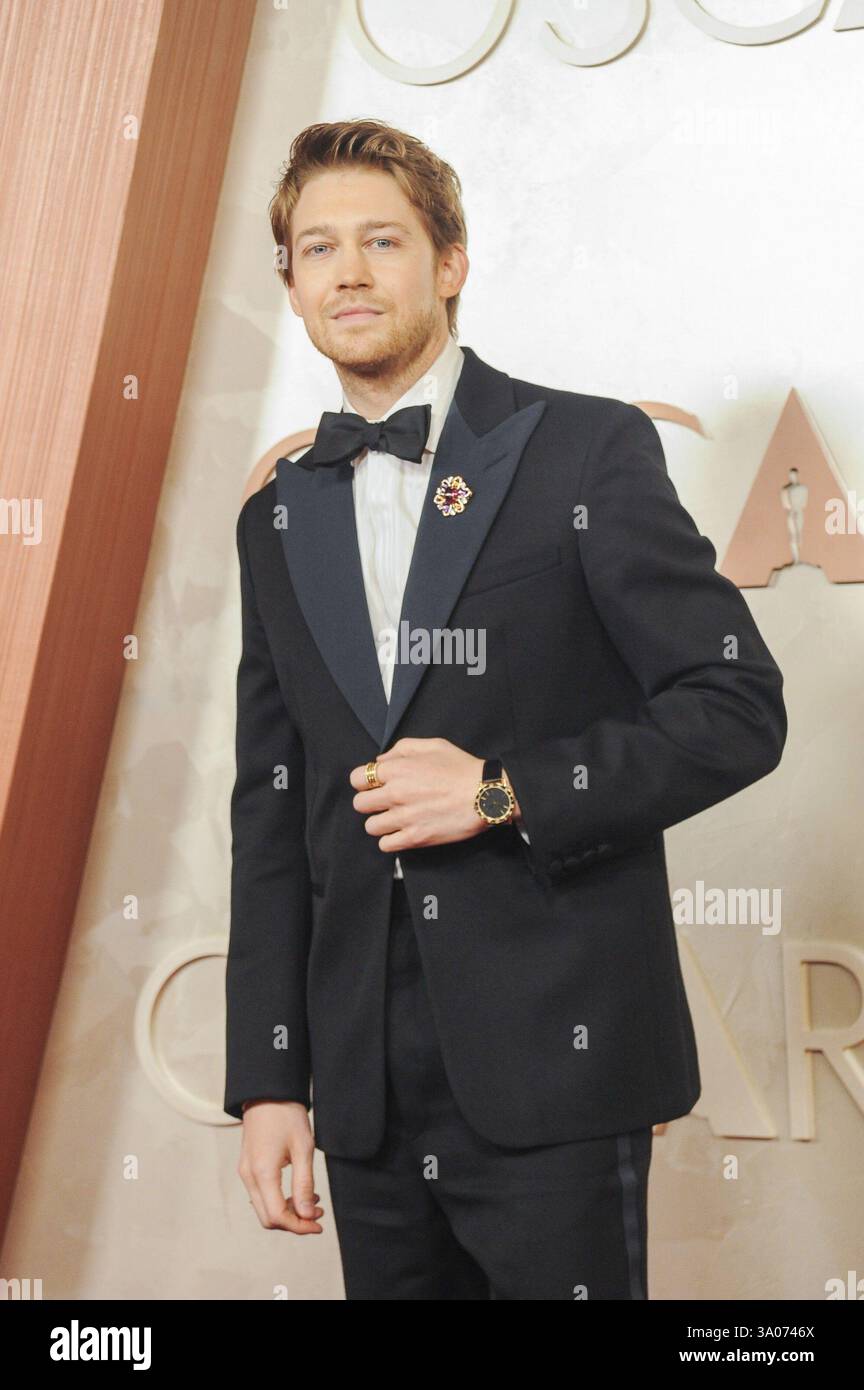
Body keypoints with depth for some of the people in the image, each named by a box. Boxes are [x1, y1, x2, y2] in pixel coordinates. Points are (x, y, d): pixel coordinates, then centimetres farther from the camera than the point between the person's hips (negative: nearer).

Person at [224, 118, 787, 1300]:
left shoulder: (588, 451, -4)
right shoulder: (278, 521, 10)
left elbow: (740, 706, -7)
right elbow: (270, 810, 10)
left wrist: (503, 792, -16)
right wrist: (267, 1077, 6)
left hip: (553, 1069, -4)